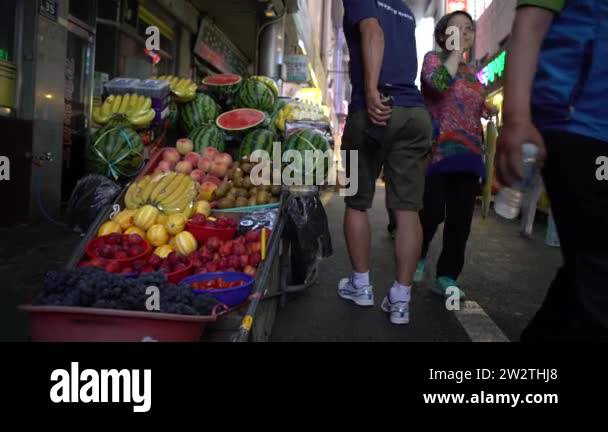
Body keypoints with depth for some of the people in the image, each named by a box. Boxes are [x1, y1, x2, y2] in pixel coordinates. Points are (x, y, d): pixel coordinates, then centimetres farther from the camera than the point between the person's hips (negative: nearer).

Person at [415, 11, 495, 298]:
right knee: (433, 212, -12)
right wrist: (456, 50, -11)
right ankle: (417, 256, 17)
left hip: (468, 153, 6)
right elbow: (438, 84, -21)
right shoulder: (433, 58, 3)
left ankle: (446, 277, 9)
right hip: (439, 150, -6)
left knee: (461, 219, 1)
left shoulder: (471, 71, 21)